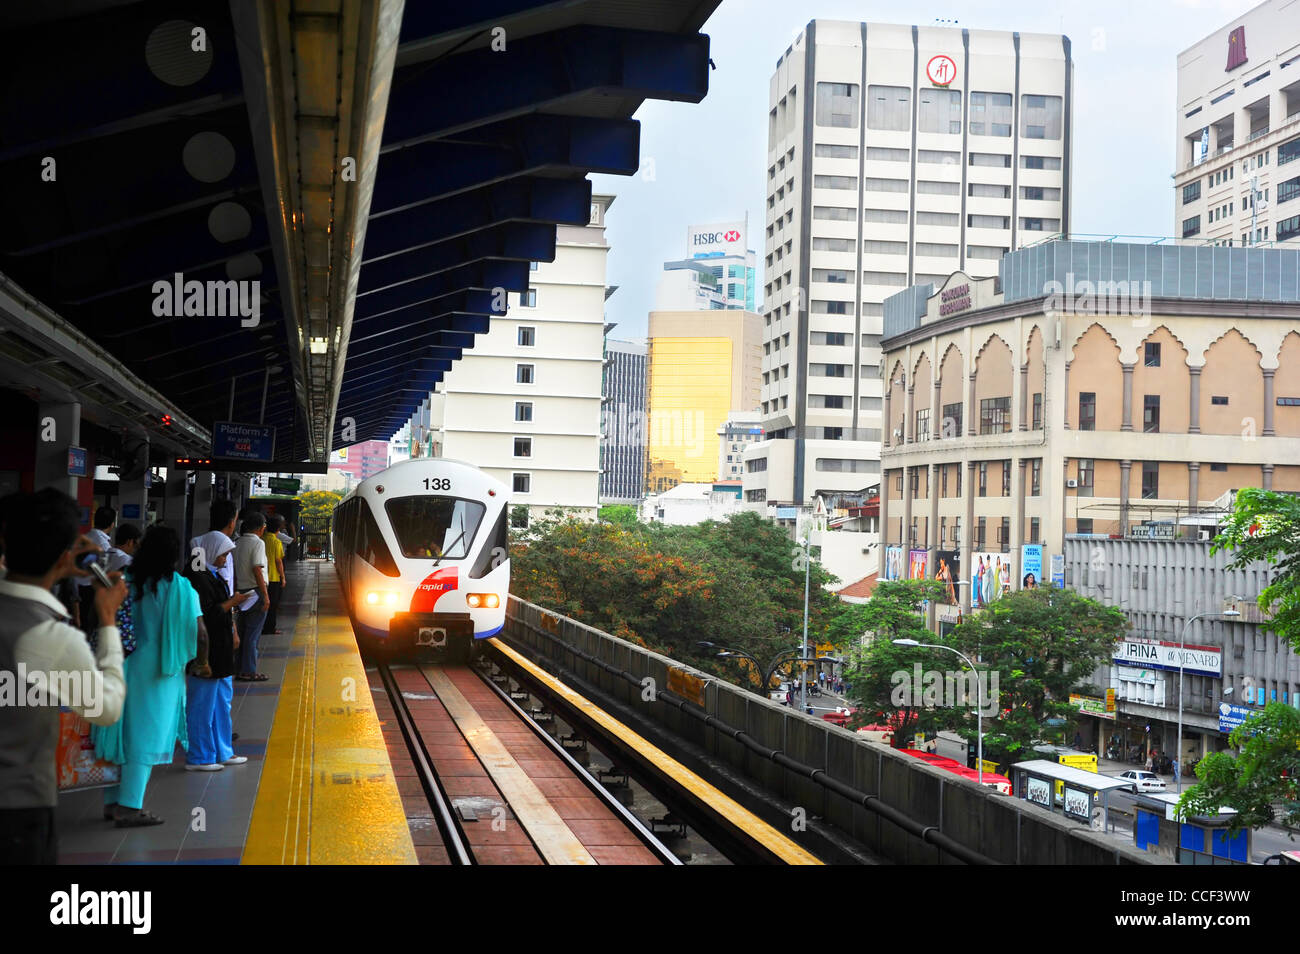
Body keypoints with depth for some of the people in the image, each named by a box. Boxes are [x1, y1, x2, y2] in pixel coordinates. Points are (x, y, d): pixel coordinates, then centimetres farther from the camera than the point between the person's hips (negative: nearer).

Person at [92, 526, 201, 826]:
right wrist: (200, 661, 3)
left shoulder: (125, 580, -1)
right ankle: (130, 807, 1)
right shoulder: (178, 587, -12)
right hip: (157, 669, -4)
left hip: (121, 665, 5)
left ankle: (112, 801, 22)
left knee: (120, 730, 14)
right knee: (145, 735, 1)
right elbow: (198, 630, -13)